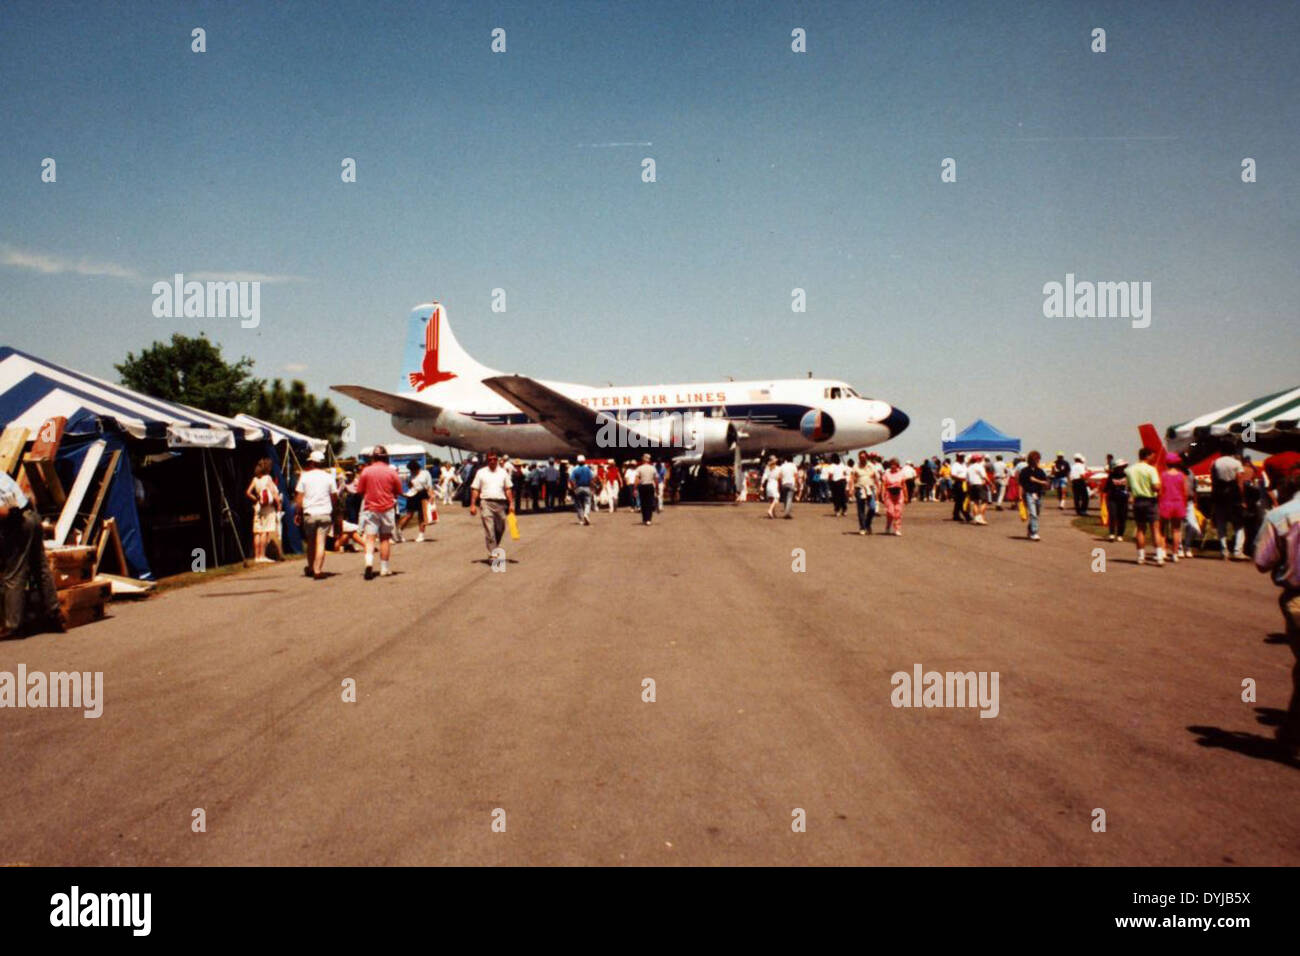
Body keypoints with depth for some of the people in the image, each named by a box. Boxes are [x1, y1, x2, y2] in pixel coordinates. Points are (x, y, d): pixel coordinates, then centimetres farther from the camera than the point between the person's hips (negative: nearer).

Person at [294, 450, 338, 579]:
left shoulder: (304, 476, 0)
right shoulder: (328, 477, 2)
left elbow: (299, 497, -1)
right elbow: (334, 496, 4)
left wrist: (297, 513, 8)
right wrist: (333, 512, 17)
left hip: (309, 513, 0)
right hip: (325, 513, 0)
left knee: (310, 542, 15)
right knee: (321, 542, -2)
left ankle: (311, 568, 28)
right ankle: (318, 570, -9)